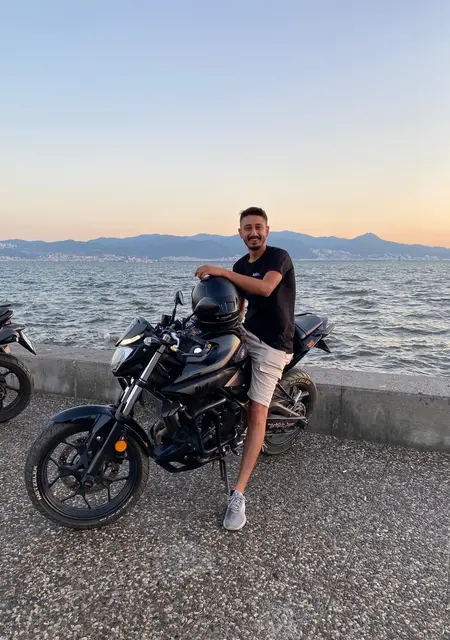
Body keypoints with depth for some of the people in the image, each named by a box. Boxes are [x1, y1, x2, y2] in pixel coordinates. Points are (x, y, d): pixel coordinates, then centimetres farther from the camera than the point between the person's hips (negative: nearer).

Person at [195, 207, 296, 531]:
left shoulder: (279, 256, -8)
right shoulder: (240, 266, 12)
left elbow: (265, 288, -28)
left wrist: (222, 271, -28)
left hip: (273, 344, -7)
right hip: (246, 333, 7)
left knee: (257, 412, -12)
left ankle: (238, 494, -12)